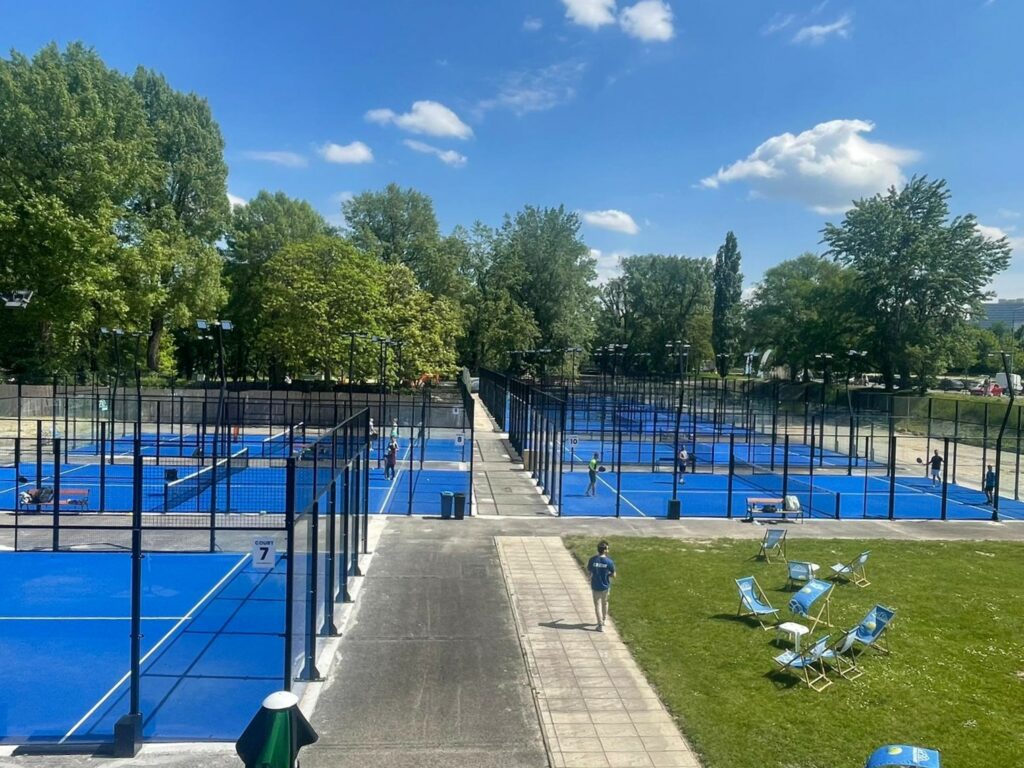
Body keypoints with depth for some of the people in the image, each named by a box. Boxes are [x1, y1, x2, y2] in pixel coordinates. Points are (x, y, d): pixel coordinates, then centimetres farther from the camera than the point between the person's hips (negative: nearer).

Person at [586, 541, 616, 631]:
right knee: (605, 603, 24)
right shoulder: (609, 561, -17)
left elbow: (588, 571, -2)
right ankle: (604, 619, 42)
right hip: (605, 586, 0)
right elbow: (613, 575, -9)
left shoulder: (592, 560, -14)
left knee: (598, 605, 10)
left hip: (595, 586, 0)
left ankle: (600, 625, 10)